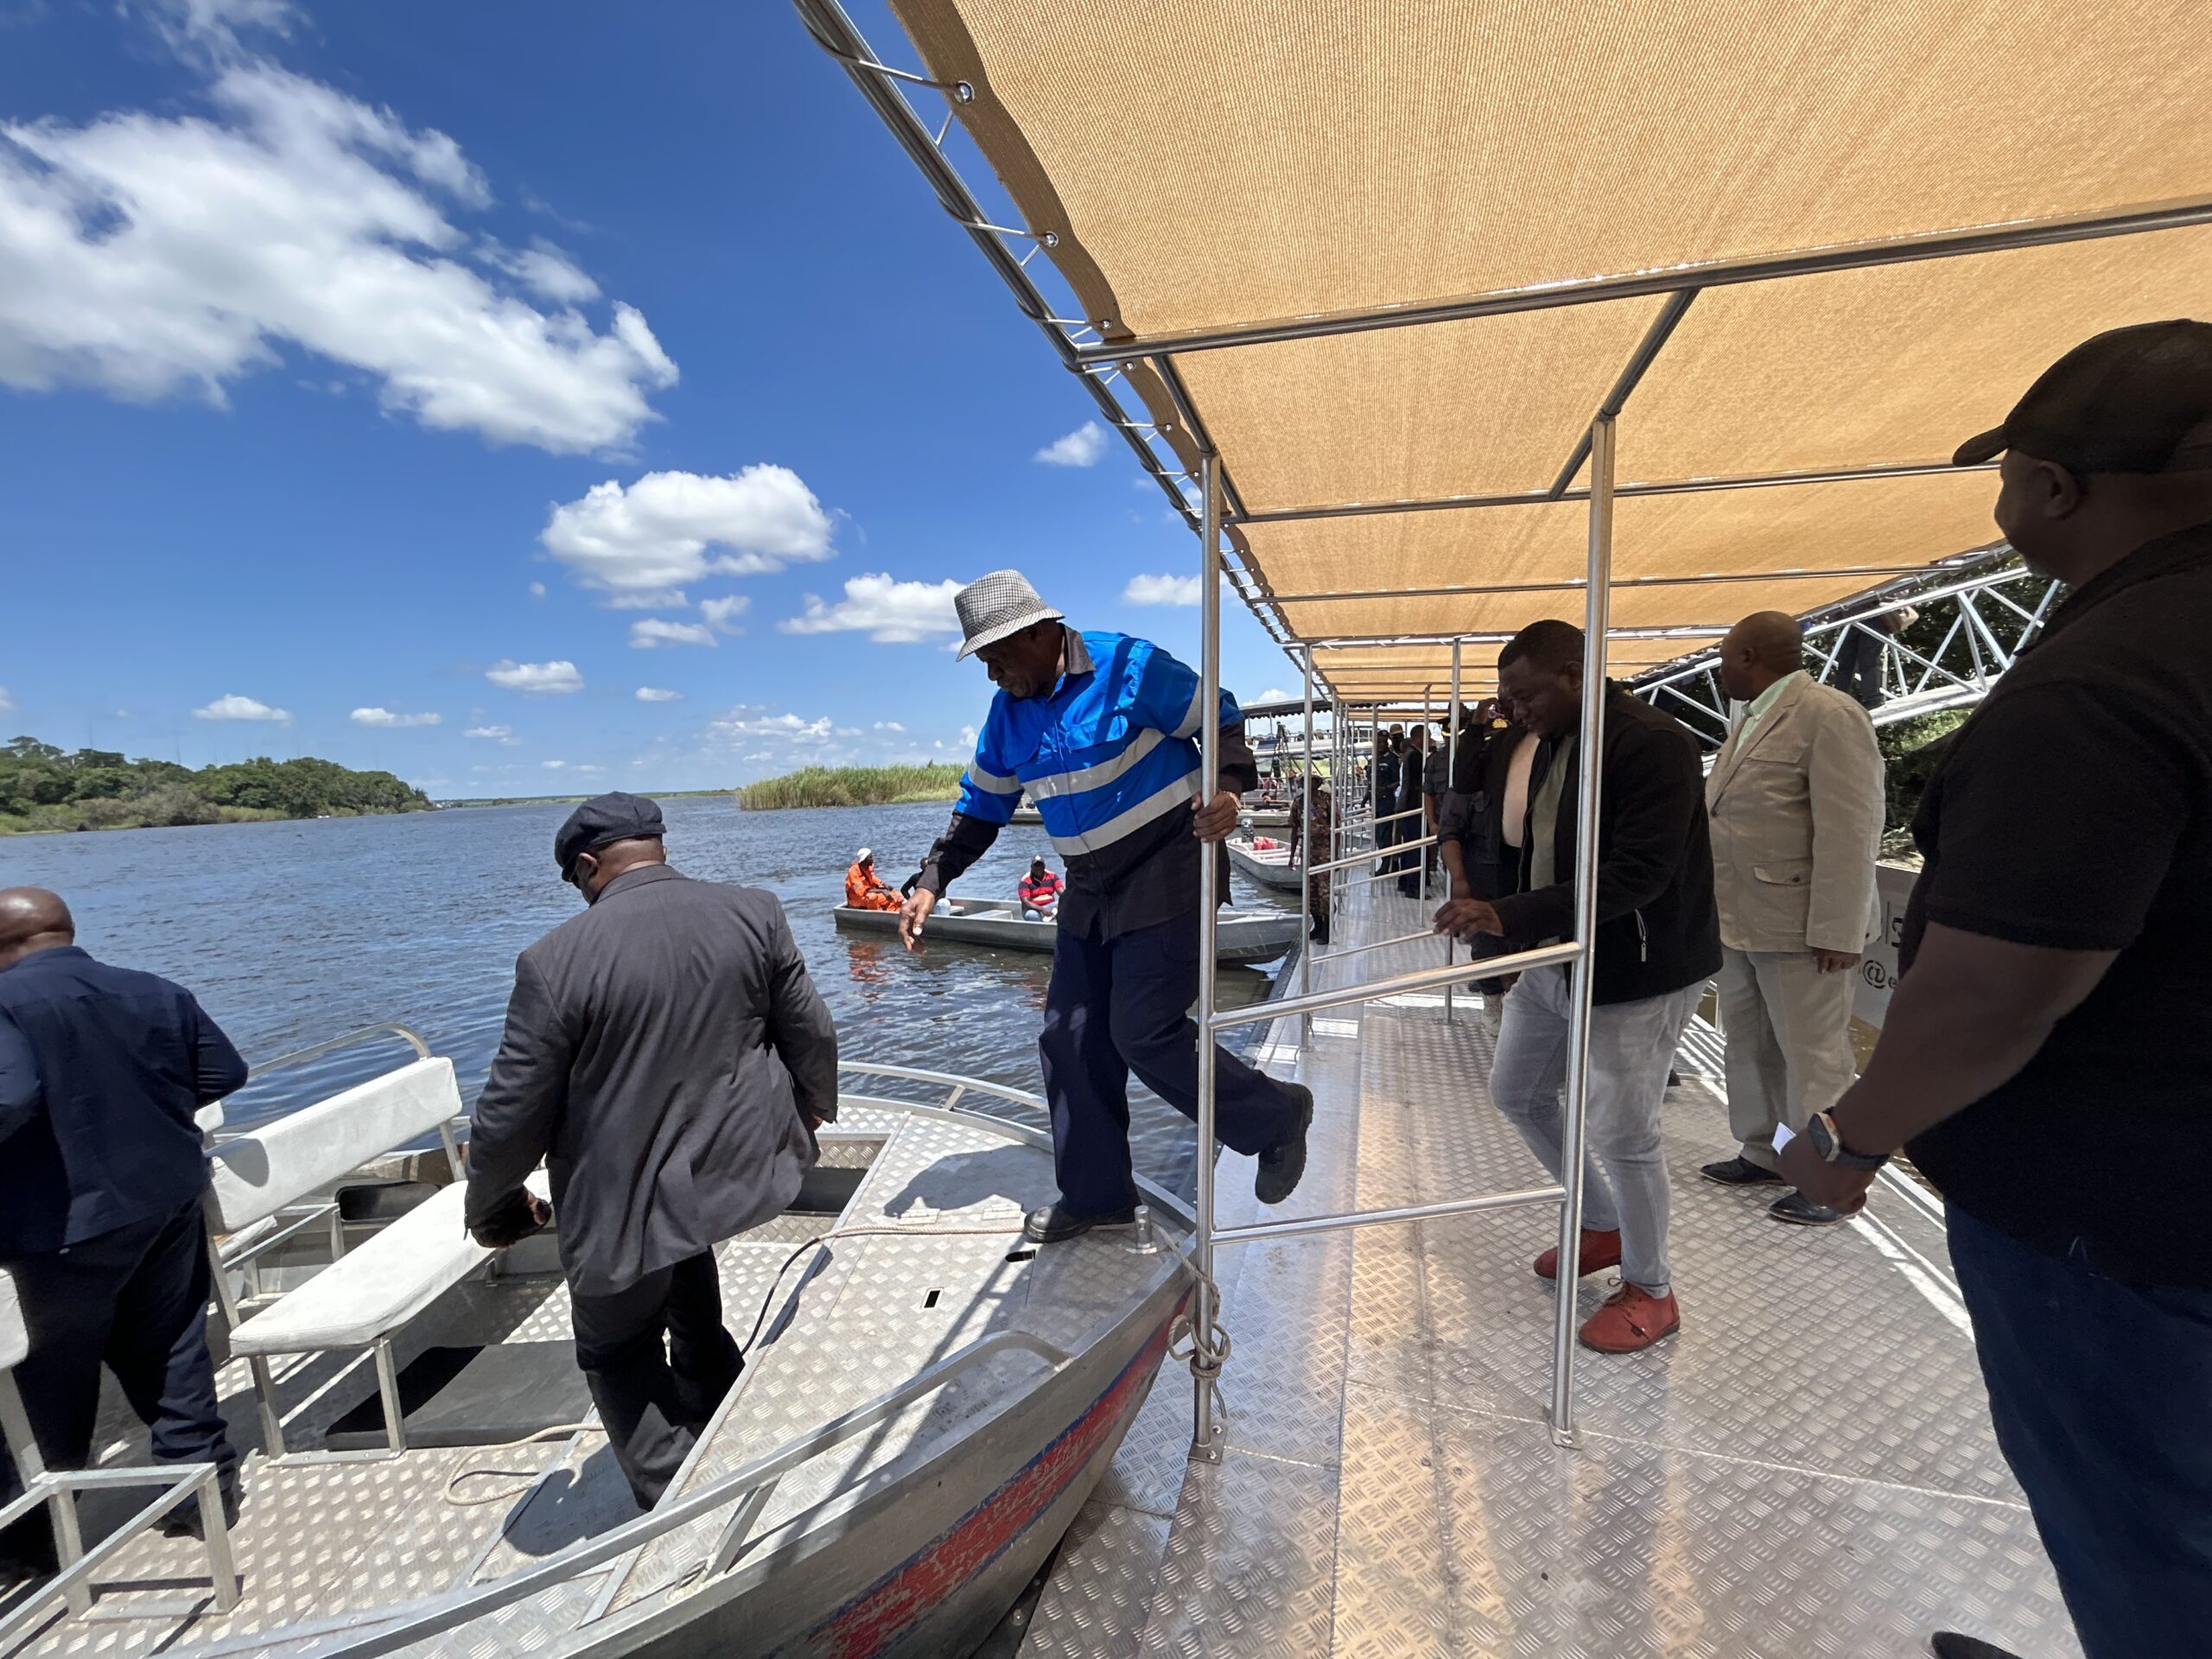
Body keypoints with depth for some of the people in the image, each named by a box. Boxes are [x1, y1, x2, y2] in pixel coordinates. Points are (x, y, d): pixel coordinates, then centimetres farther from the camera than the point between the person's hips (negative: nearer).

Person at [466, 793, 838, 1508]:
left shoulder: (557, 959, -18)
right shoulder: (754, 912, -9)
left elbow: (513, 1111, -10)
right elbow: (812, 1034, -2)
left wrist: (492, 1206, 10)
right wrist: (813, 1106, 18)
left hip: (625, 1198, -4)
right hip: (732, 1165, 4)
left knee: (617, 1350, 22)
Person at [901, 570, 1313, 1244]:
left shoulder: (1128, 667, -15)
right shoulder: (1007, 713, 5)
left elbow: (1222, 721, -9)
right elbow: (980, 807, 12)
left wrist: (1228, 788, -28)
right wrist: (931, 884, 5)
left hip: (1167, 871, -7)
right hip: (1091, 887, 7)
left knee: (1144, 1032, -11)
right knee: (1070, 1039, 6)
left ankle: (1275, 1116, 14)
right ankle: (1096, 1193, 24)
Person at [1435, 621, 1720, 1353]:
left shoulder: (1652, 743, -20)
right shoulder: (1554, 744, 7)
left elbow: (1637, 874, -29)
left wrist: (1509, 915, -34)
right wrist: (1495, 919, 5)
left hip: (1637, 974, -9)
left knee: (1622, 1133, 1)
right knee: (1515, 1091, 17)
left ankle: (1649, 1291, 27)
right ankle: (1600, 1225, 40)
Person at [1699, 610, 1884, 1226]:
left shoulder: (1829, 715, -14)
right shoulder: (1752, 719, 15)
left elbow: (1850, 831, -19)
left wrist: (1837, 932, -21)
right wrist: (1719, 908, 17)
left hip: (1799, 925, -9)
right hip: (1740, 920, 9)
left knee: (1812, 1056, 4)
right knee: (1748, 1047, 17)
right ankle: (1761, 1154, 31)